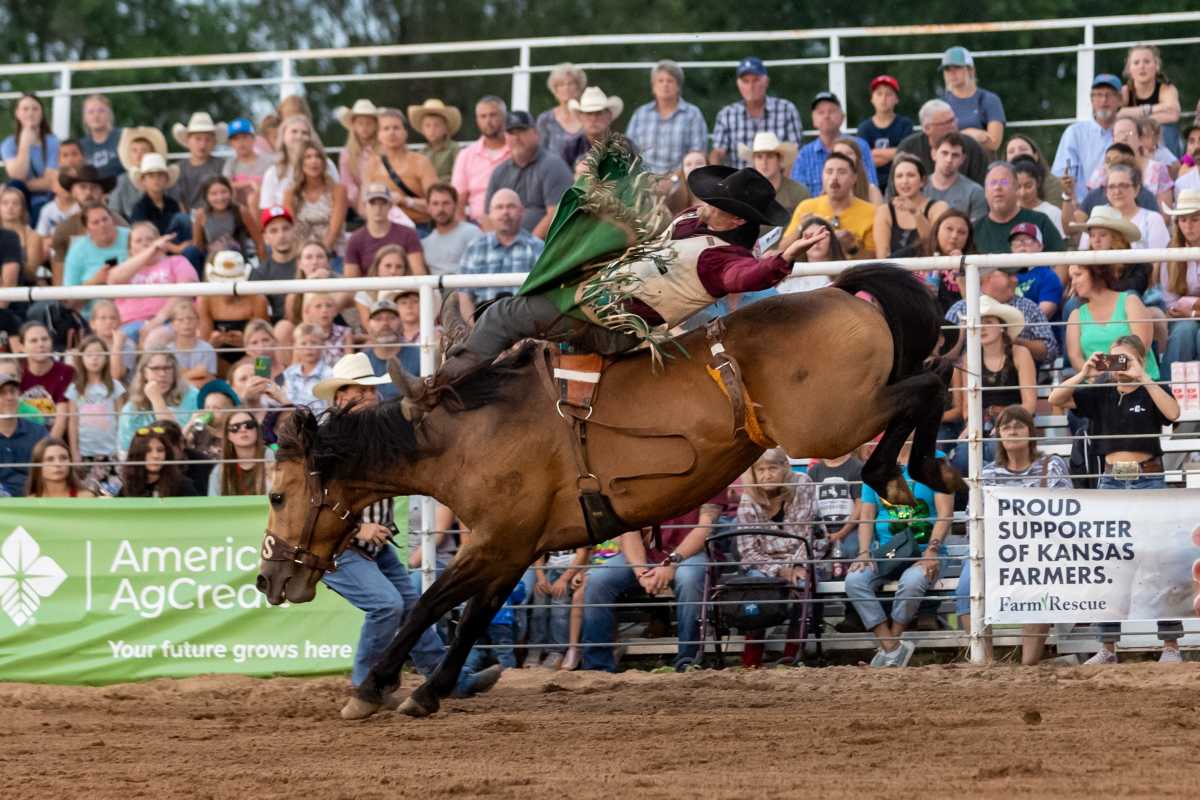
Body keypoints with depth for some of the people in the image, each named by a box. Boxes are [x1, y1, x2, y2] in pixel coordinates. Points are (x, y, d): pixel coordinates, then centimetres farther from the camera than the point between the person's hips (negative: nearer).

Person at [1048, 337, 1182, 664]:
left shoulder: (1151, 393, 0)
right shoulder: (1101, 394, 7)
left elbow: (1172, 412, -21)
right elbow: (1056, 398, 1)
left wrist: (1141, 377, -20)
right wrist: (1085, 374, -10)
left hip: (1148, 481, -3)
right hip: (1111, 482, 3)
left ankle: (1171, 646, 1)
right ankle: (1108, 648, 10)